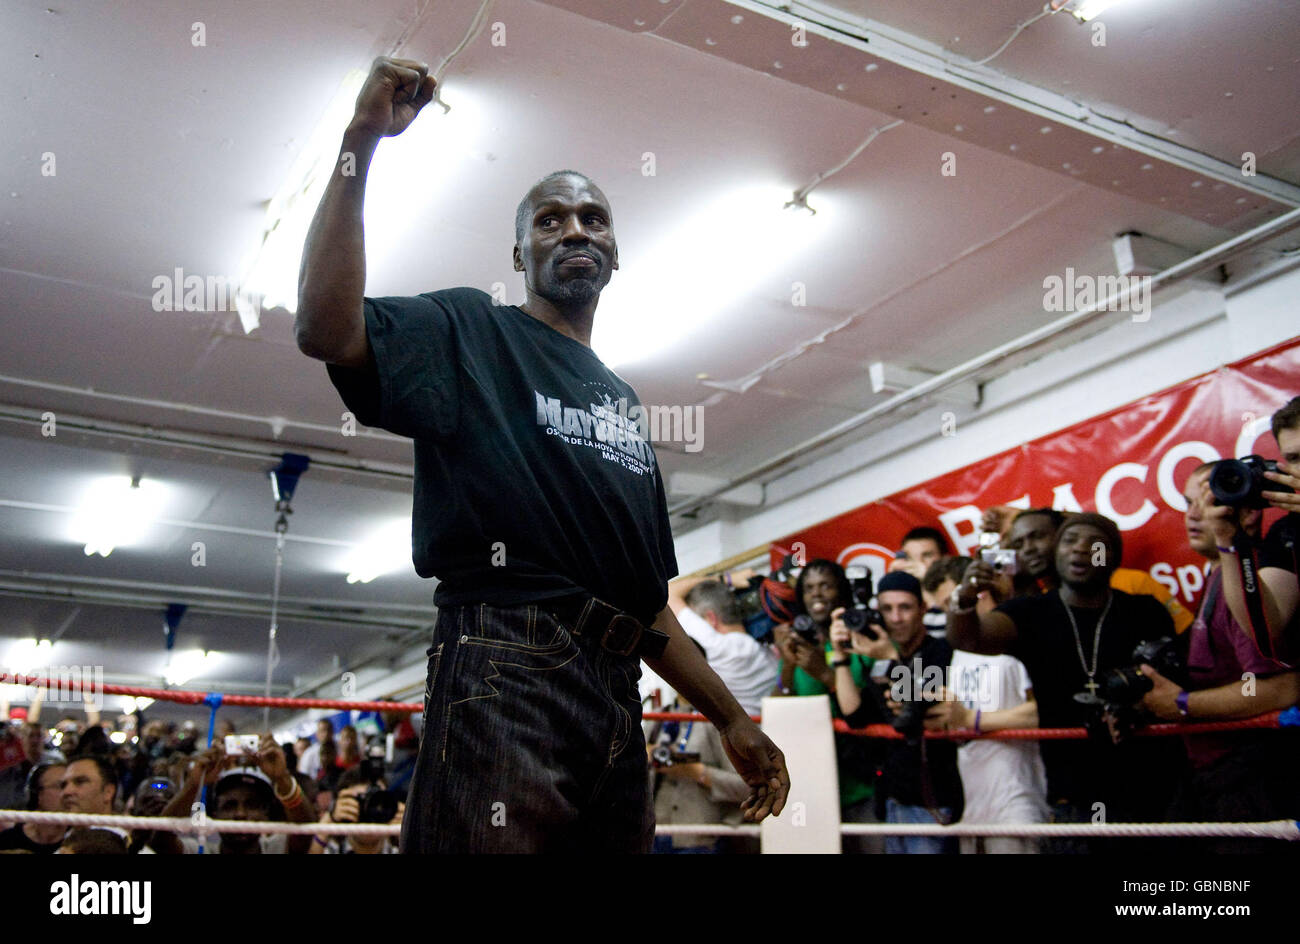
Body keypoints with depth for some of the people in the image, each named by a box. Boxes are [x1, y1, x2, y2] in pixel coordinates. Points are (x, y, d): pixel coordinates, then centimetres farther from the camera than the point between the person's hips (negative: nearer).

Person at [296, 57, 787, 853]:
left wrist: (730, 716, 21)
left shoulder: (622, 398, 26)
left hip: (616, 698, 7)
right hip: (507, 676, -7)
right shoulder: (471, 333, 7)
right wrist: (362, 141, -13)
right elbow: (326, 327, -15)